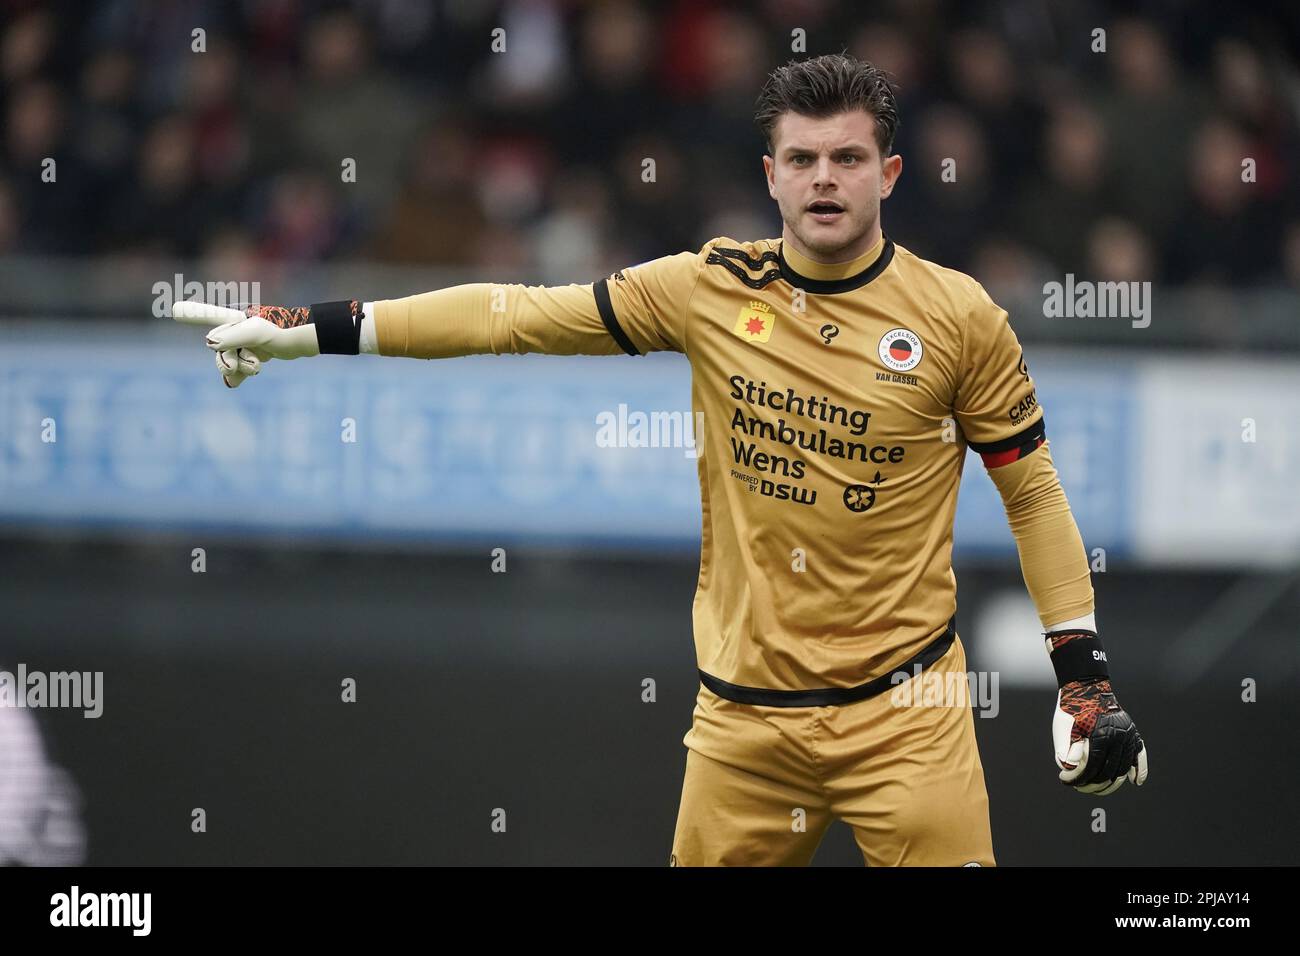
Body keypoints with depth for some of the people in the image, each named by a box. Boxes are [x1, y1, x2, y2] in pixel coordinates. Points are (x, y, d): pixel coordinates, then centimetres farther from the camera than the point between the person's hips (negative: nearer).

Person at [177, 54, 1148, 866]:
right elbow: (521, 314, 4)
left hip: (904, 715, -2)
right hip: (745, 714, 2)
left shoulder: (958, 316, -4)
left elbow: (1033, 491, 4)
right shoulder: (712, 290, 1)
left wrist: (1084, 672, -2)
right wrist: (313, 329, 2)